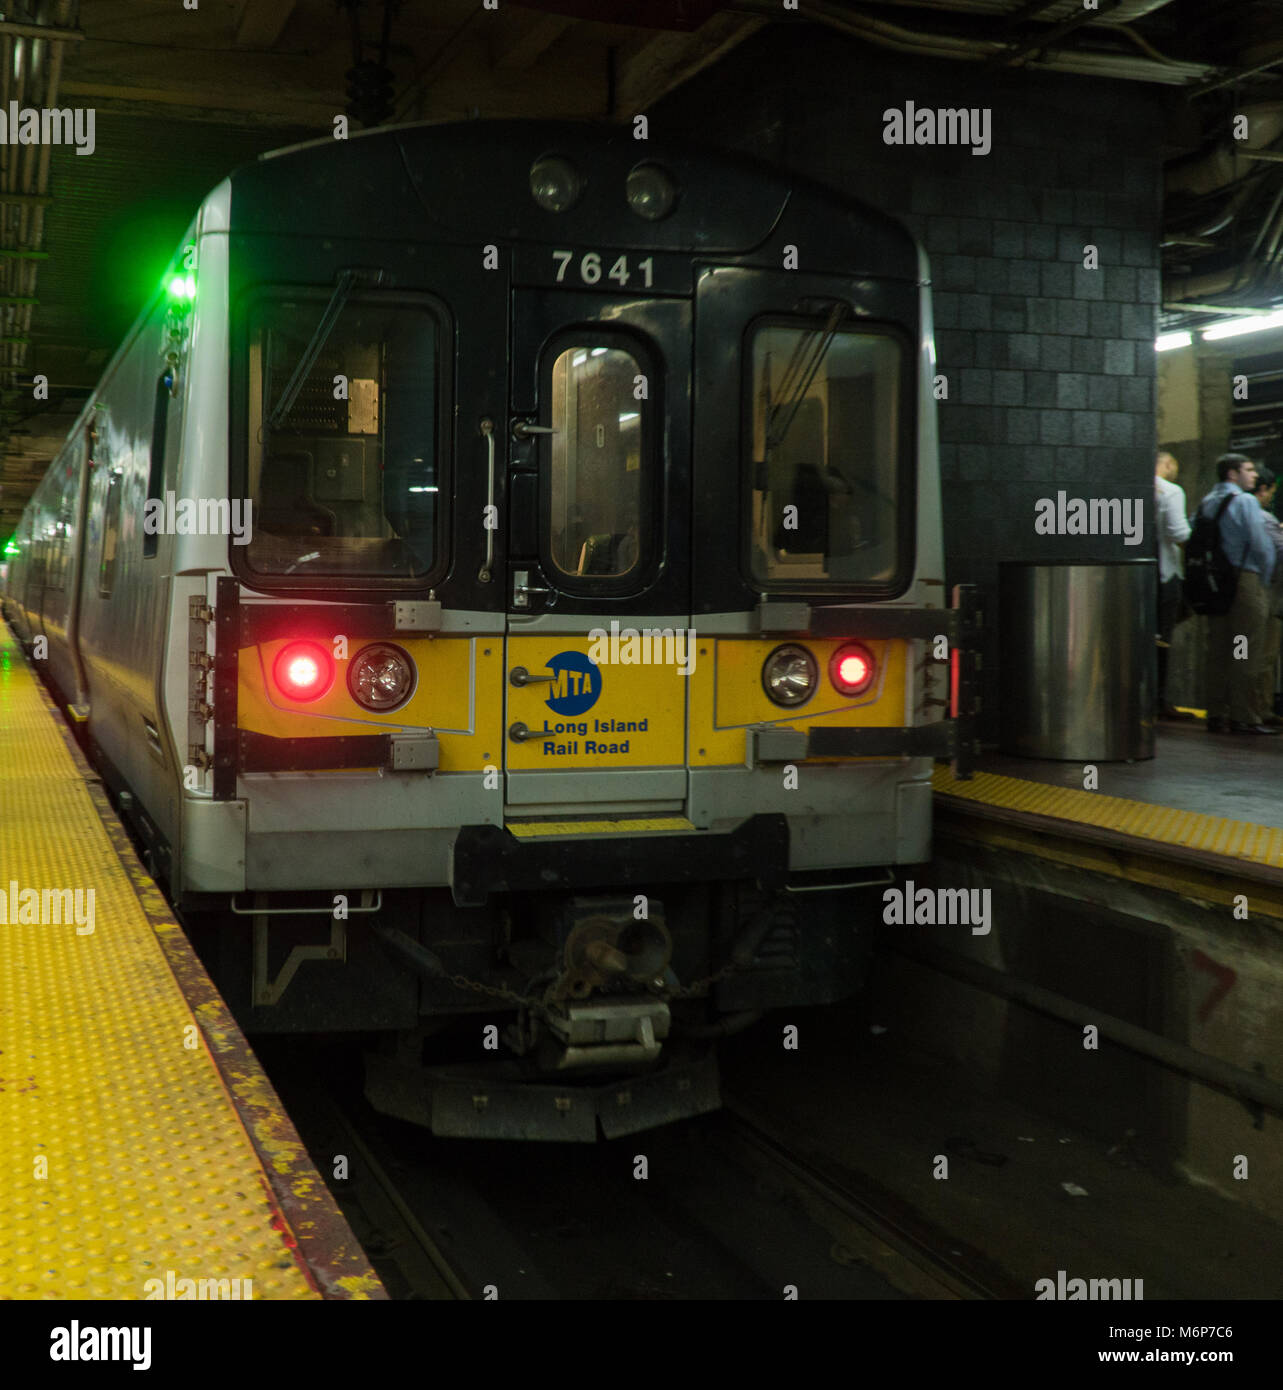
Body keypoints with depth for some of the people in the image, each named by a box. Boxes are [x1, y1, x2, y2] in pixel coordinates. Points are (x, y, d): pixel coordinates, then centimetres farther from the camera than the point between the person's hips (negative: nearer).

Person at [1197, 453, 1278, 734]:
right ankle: (1243, 717, -5)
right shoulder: (1244, 501, -9)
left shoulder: (1205, 503, 11)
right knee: (1246, 651, -4)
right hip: (1245, 578, -7)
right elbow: (1261, 544, -13)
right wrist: (1265, 579, -1)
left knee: (1217, 650, 9)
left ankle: (1216, 714, 11)